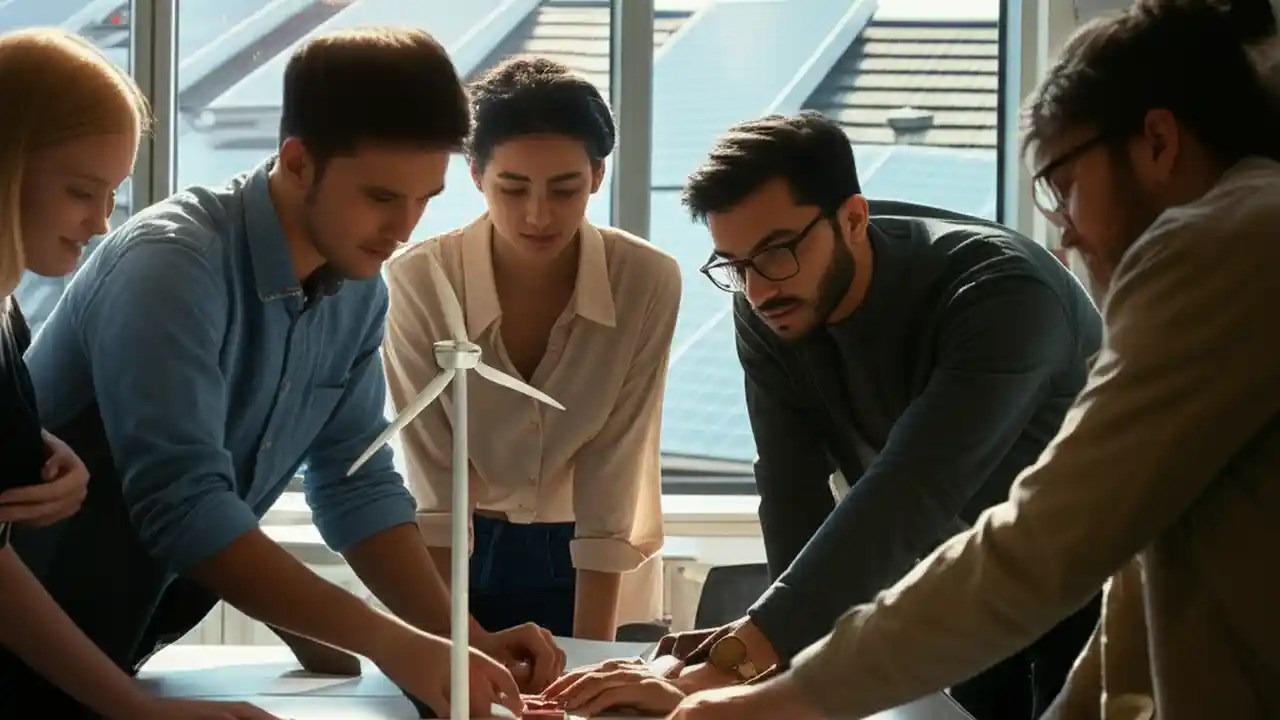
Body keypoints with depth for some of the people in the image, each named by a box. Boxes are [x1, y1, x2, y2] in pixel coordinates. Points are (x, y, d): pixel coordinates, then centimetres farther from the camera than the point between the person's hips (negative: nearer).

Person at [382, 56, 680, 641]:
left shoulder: (648, 283, -19)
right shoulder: (418, 280, -20)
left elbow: (608, 490, -18)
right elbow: (436, 489, -19)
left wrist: (590, 656, -22)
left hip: (596, 571, 0)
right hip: (464, 560, 0)